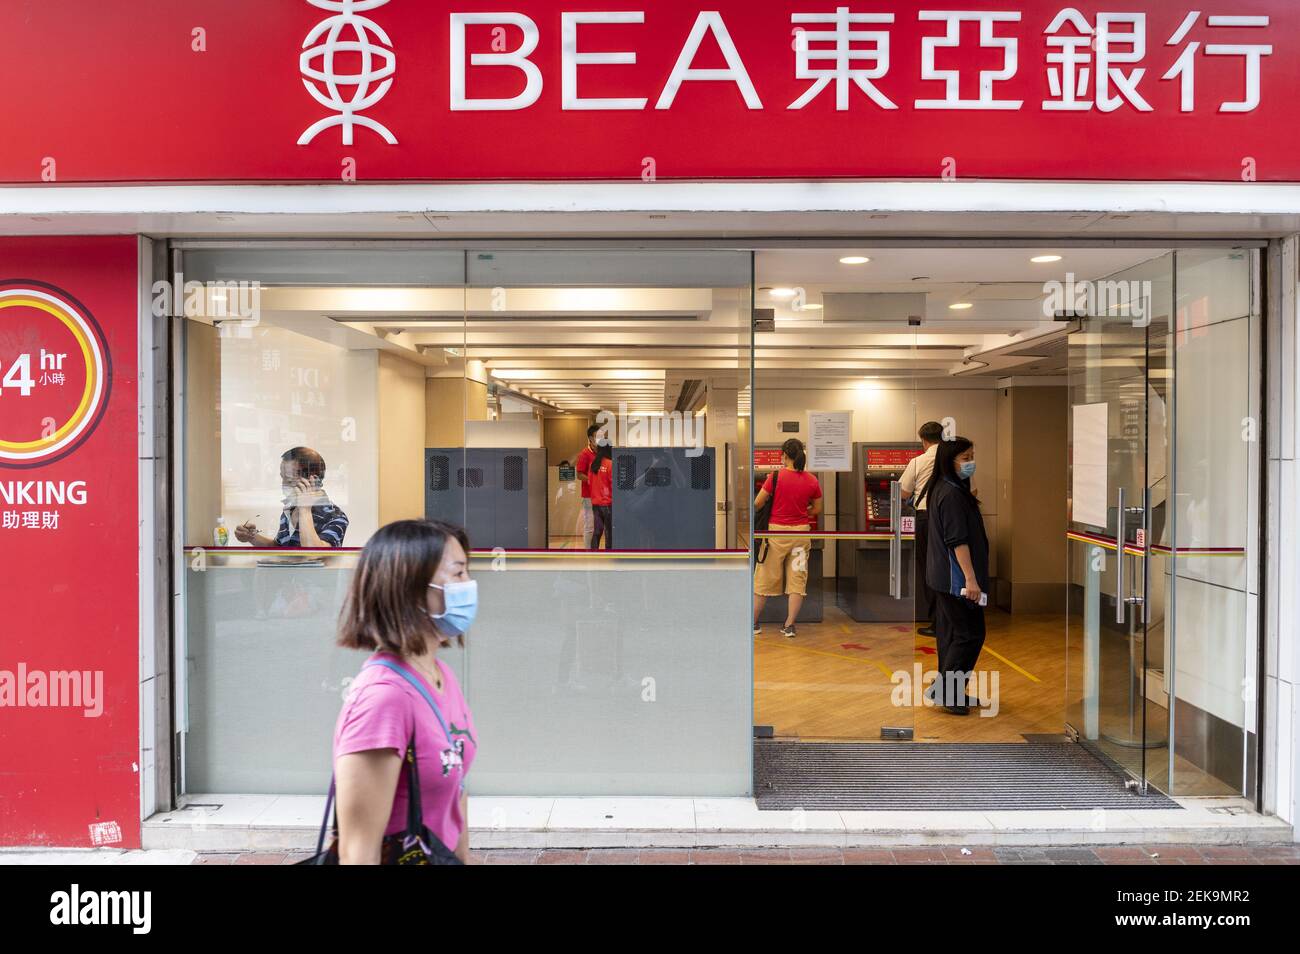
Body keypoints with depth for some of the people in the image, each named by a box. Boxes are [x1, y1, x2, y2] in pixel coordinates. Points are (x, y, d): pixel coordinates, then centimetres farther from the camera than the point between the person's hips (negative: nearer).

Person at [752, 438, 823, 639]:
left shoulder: (776, 476, -12)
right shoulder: (812, 481, -2)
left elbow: (757, 504, -6)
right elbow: (817, 510, 8)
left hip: (777, 531, -2)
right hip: (801, 532, 2)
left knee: (764, 578, 8)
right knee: (797, 580, 8)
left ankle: (753, 623, 16)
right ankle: (789, 626, 8)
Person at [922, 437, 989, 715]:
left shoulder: (942, 490, 12)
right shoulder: (952, 494, -18)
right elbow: (958, 541, -22)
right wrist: (970, 579, -23)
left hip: (944, 577, 10)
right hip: (956, 577, -10)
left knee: (949, 633, 14)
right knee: (970, 634, -3)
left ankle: (951, 693, 22)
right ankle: (942, 689, 0)